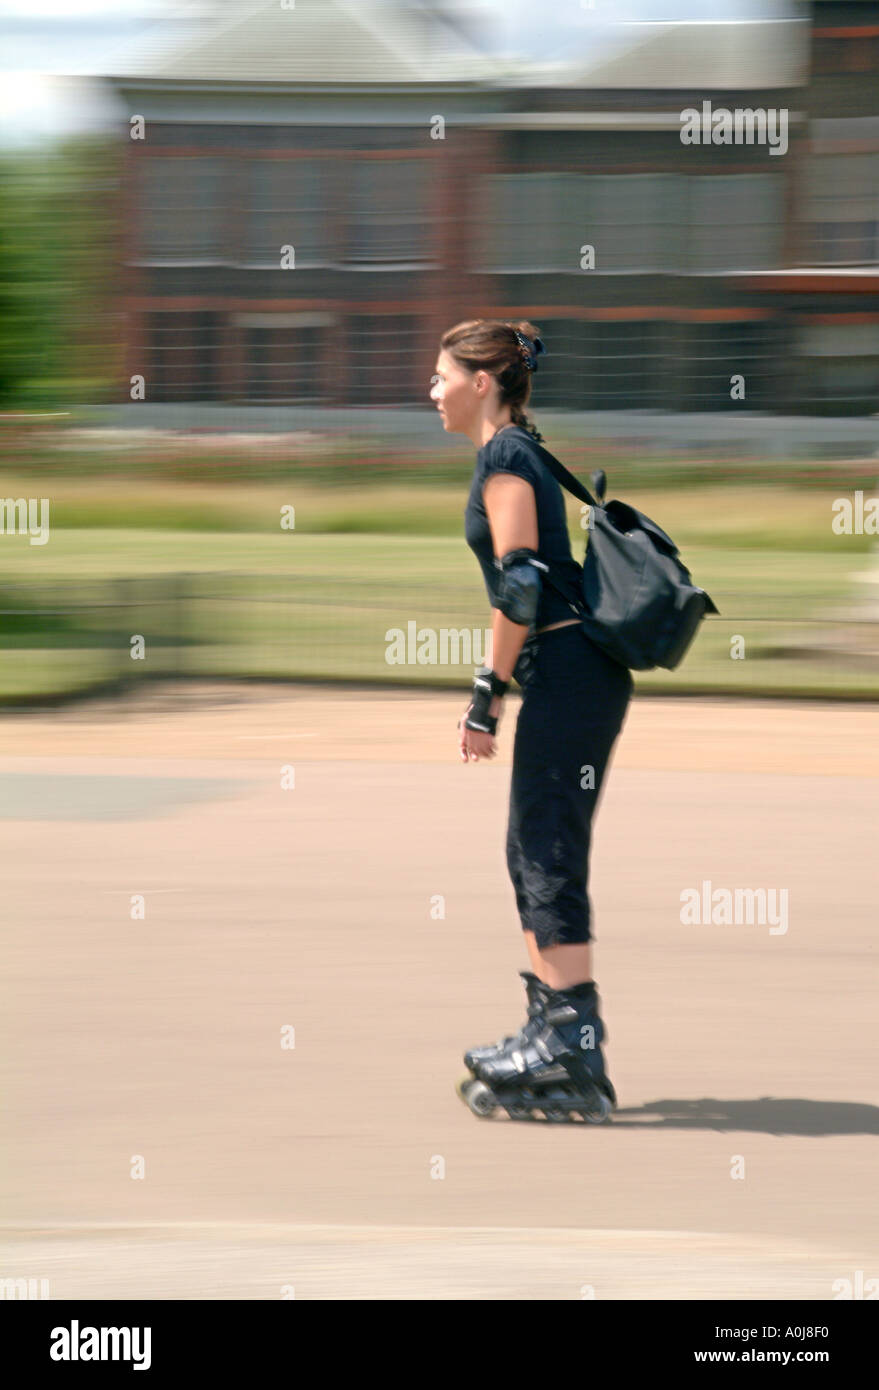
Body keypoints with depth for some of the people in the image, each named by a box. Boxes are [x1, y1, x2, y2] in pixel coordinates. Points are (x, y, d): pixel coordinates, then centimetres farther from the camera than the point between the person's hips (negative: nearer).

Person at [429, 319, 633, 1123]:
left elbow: (520, 582, -16)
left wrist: (487, 695, -14)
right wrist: (499, 692, 24)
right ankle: (551, 1029, 18)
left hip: (566, 677, -10)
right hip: (579, 676, 10)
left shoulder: (503, 458, -10)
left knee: (550, 862, -9)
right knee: (533, 855, 14)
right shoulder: (523, 451, 19)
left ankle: (574, 1061, -10)